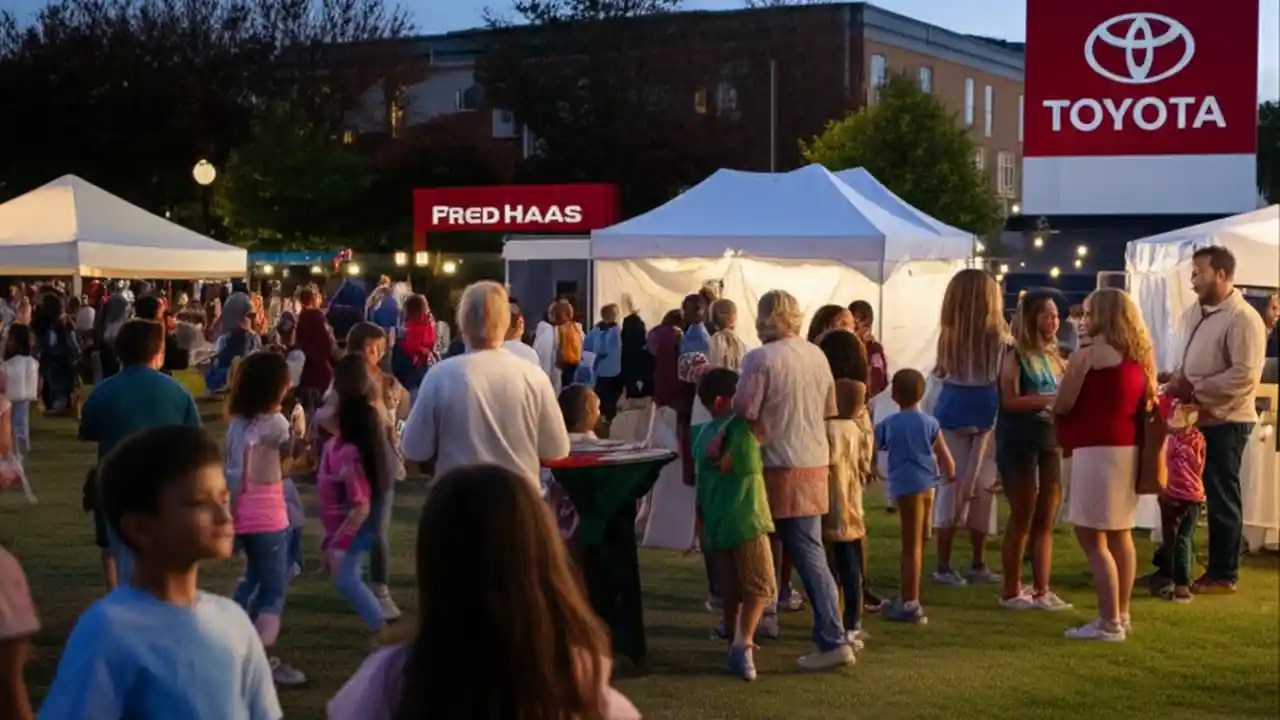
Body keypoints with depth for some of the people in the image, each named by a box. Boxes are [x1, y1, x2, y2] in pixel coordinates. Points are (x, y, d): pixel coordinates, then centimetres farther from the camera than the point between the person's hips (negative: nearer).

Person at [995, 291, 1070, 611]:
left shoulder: (1054, 357, 13)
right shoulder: (1015, 355, -6)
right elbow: (1010, 401, -16)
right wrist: (1052, 398, -20)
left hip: (1050, 440, 6)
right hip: (1019, 442, -6)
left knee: (1046, 519, 6)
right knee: (1022, 517, -1)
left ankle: (1041, 591, 11)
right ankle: (1011, 591, 8)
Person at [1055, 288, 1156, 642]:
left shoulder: (1088, 355, -9)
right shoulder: (1139, 356, 12)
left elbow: (1062, 406, -6)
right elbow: (1148, 401, 19)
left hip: (1098, 451, -9)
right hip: (1127, 449, 9)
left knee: (1092, 538, -5)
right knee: (1120, 534, 16)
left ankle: (1109, 623, -7)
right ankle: (1120, 615, 23)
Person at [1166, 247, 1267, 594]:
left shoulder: (1243, 319, -17)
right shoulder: (1196, 313, 11)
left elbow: (1245, 376, -24)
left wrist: (1194, 390, -20)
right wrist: (1177, 382, 1)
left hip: (1225, 423, -8)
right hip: (1196, 419, 8)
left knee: (1221, 499, 2)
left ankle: (1224, 575, 15)